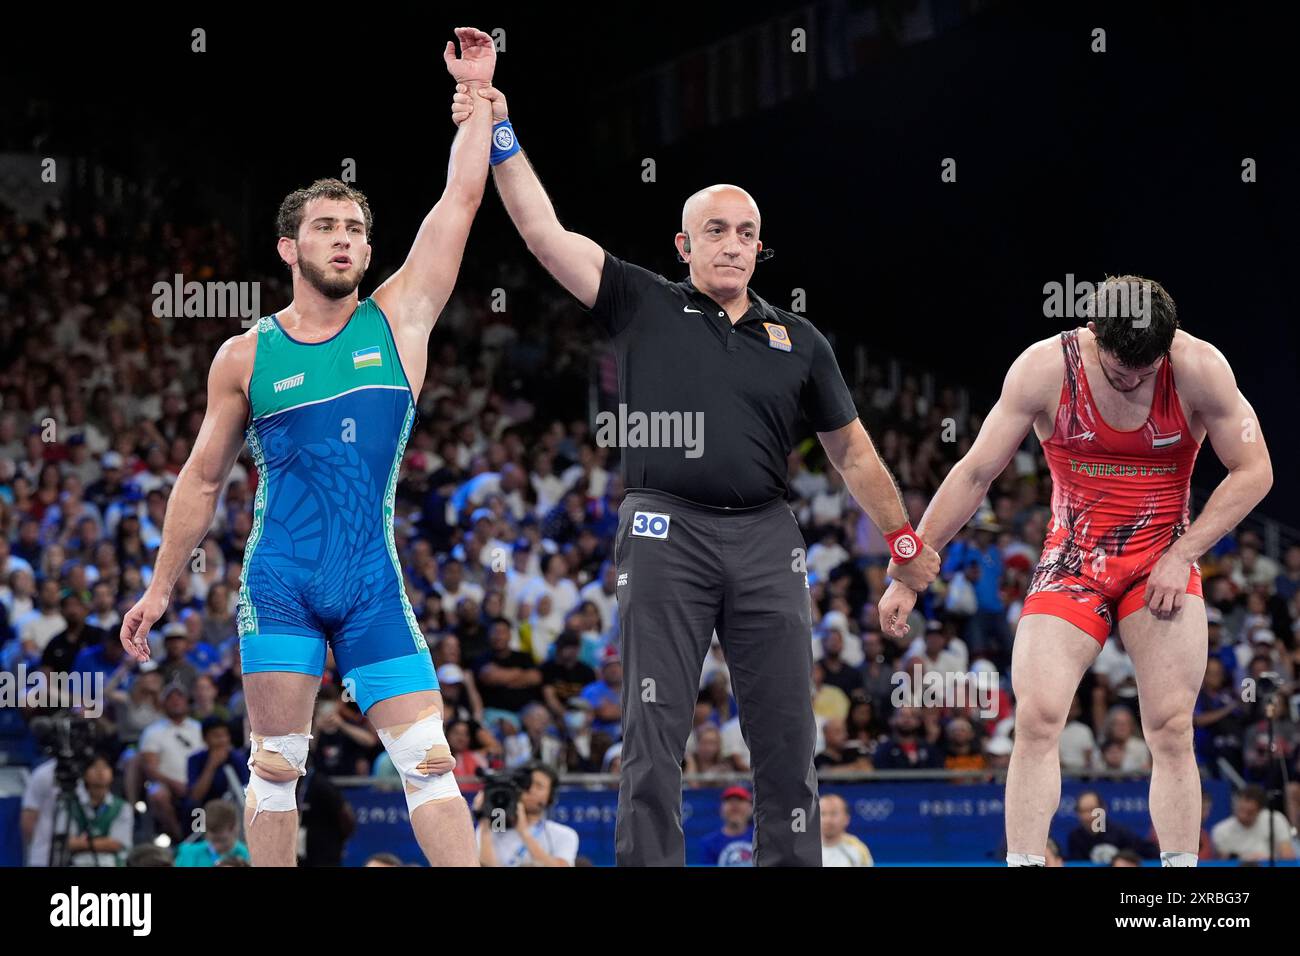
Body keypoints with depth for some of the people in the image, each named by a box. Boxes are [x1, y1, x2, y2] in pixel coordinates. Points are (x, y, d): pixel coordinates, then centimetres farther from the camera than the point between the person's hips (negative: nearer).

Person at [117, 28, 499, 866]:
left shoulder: (398, 319, 5)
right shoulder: (246, 357, 4)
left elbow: (462, 199, 1)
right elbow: (203, 480, 12)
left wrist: (476, 93, -2)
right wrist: (161, 589, 12)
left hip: (373, 583, 1)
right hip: (281, 580, -1)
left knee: (430, 761, -5)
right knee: (275, 766, 0)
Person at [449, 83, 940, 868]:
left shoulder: (799, 342, 15)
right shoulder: (645, 307, 9)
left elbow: (853, 452, 22)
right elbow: (545, 232, 2)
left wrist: (906, 541, 22)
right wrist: (498, 136, -5)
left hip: (766, 539, 2)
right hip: (666, 533, -2)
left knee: (787, 735, 1)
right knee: (654, 735, -6)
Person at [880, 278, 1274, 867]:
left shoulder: (1200, 369, -13)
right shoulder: (1046, 369, -12)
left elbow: (1253, 471, -4)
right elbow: (974, 473, -5)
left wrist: (1181, 556, -12)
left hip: (1163, 565, 0)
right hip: (1073, 561, 0)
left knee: (1171, 729, -8)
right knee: (1037, 717, -15)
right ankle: (1023, 864, -13)